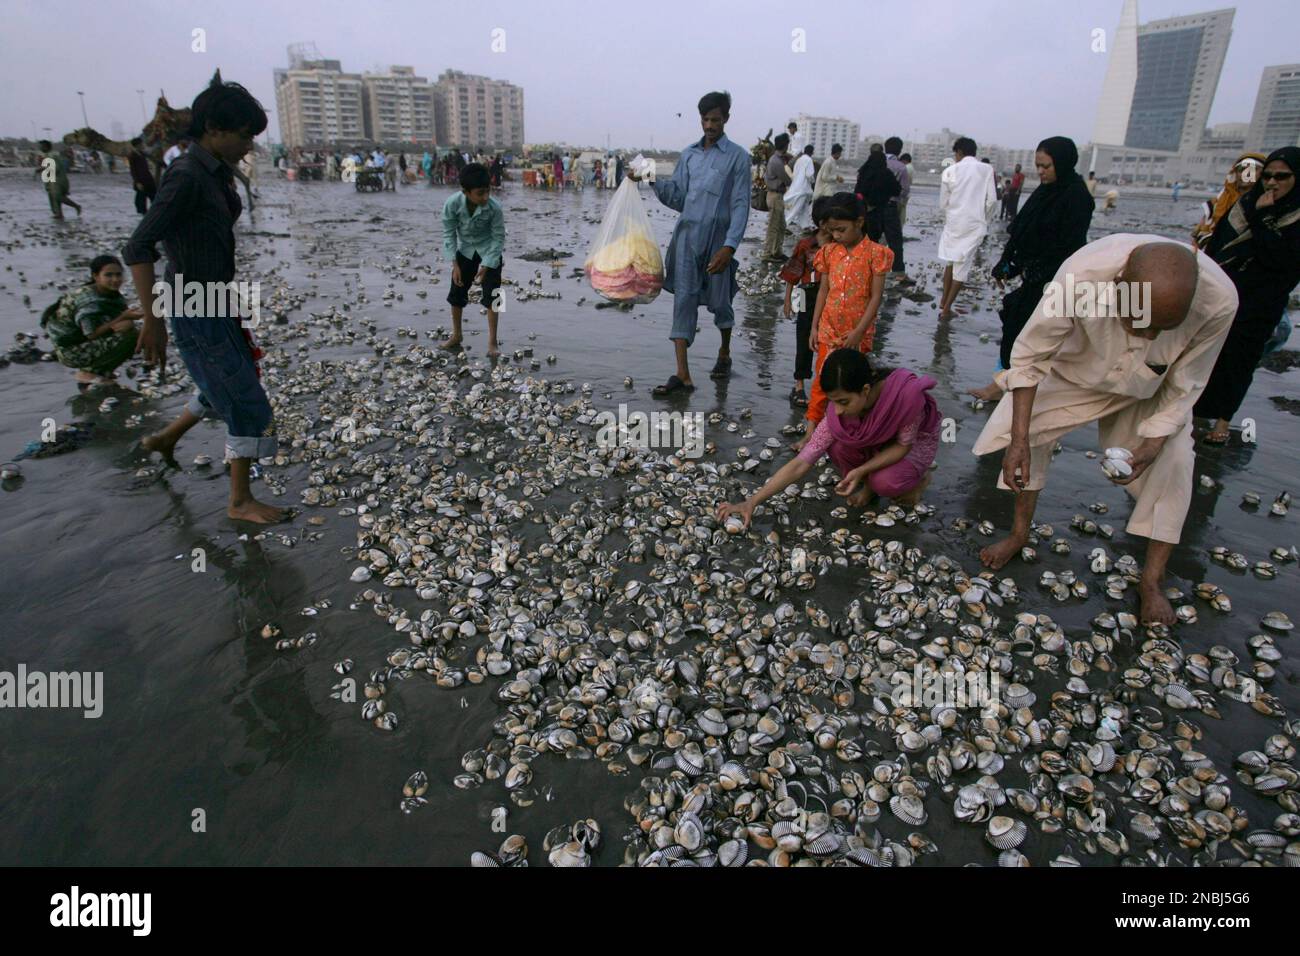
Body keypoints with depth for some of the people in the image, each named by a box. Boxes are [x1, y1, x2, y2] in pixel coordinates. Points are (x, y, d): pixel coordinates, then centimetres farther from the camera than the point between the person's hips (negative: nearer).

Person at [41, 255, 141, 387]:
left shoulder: (114, 295, 2)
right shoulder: (89, 300, -22)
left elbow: (128, 323, -8)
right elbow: (92, 334, -24)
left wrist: (128, 321, -32)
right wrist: (122, 318, -28)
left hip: (88, 343, 8)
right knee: (129, 337, -23)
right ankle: (88, 373, -7)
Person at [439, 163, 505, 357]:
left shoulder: (494, 208, -30)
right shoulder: (452, 203, -26)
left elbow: (499, 238, -19)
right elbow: (449, 233, -14)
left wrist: (485, 266, -24)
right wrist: (454, 264, -18)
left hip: (489, 252, -3)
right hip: (465, 251, 3)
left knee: (491, 296, -9)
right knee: (456, 294, 9)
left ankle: (492, 342, -1)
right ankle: (456, 335, 27)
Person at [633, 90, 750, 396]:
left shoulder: (737, 157, -1)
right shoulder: (689, 154, 13)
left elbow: (740, 205, -7)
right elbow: (677, 198, 13)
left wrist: (729, 246, -18)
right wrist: (653, 180, -4)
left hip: (718, 237, -3)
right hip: (687, 234, 3)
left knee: (719, 300, 8)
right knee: (684, 299, -6)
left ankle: (724, 354, 35)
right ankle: (682, 375, -8)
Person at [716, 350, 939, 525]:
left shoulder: (906, 392, -39)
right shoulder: (839, 411, -28)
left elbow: (903, 444, -22)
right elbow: (801, 463, -28)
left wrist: (861, 471, -36)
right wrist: (752, 502, -35)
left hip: (916, 439, -2)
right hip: (878, 441, 3)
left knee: (884, 483, -31)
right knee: (838, 448, -28)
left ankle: (918, 477, 3)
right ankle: (871, 482, 1)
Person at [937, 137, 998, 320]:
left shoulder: (950, 171, -1)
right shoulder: (987, 169, -1)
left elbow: (943, 203, 1)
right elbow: (992, 200, -4)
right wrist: (984, 220, 12)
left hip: (953, 223, 1)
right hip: (975, 224, -1)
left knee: (951, 261, 18)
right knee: (962, 265, 4)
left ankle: (944, 302, 24)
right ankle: (947, 308, 5)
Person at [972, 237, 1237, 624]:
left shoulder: (1219, 300, -36)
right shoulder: (1081, 276, -43)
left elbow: (1184, 386, -18)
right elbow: (1029, 357, -29)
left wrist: (1150, 445, -27)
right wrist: (1018, 439, -33)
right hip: (1078, 371, 0)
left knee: (1172, 463, -9)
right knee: (1029, 428, -16)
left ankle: (1152, 581, 9)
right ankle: (1020, 534, 7)